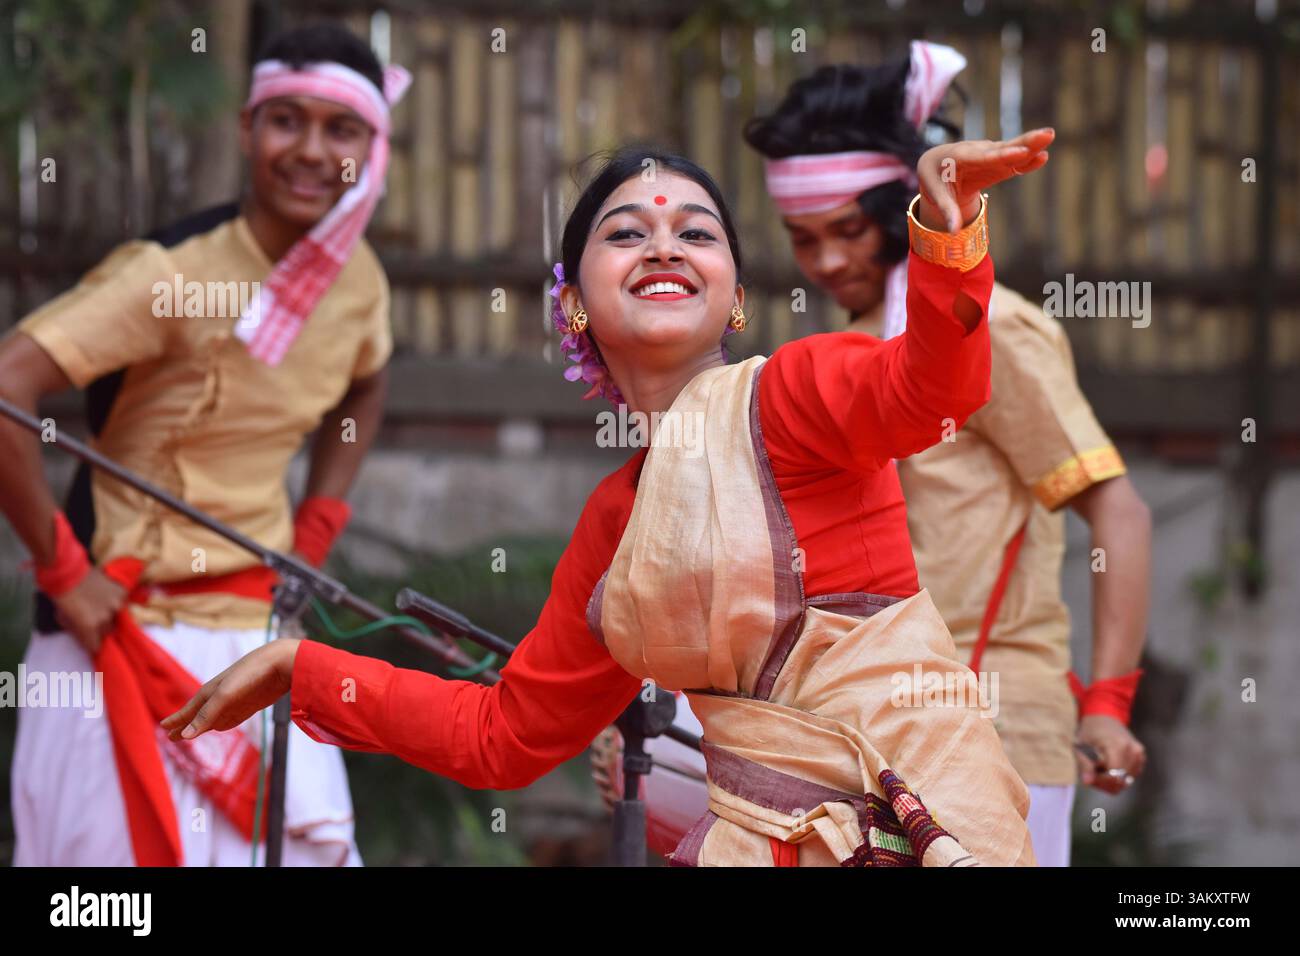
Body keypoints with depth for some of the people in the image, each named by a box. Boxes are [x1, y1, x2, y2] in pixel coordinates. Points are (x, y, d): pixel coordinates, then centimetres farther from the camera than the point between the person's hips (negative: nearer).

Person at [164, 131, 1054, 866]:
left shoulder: (788, 394, -5)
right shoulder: (612, 521, 15)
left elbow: (925, 385, -27)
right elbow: (505, 734, 23)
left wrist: (946, 230, -46)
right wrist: (297, 669, 24)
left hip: (914, 827, -5)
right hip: (765, 838, 5)